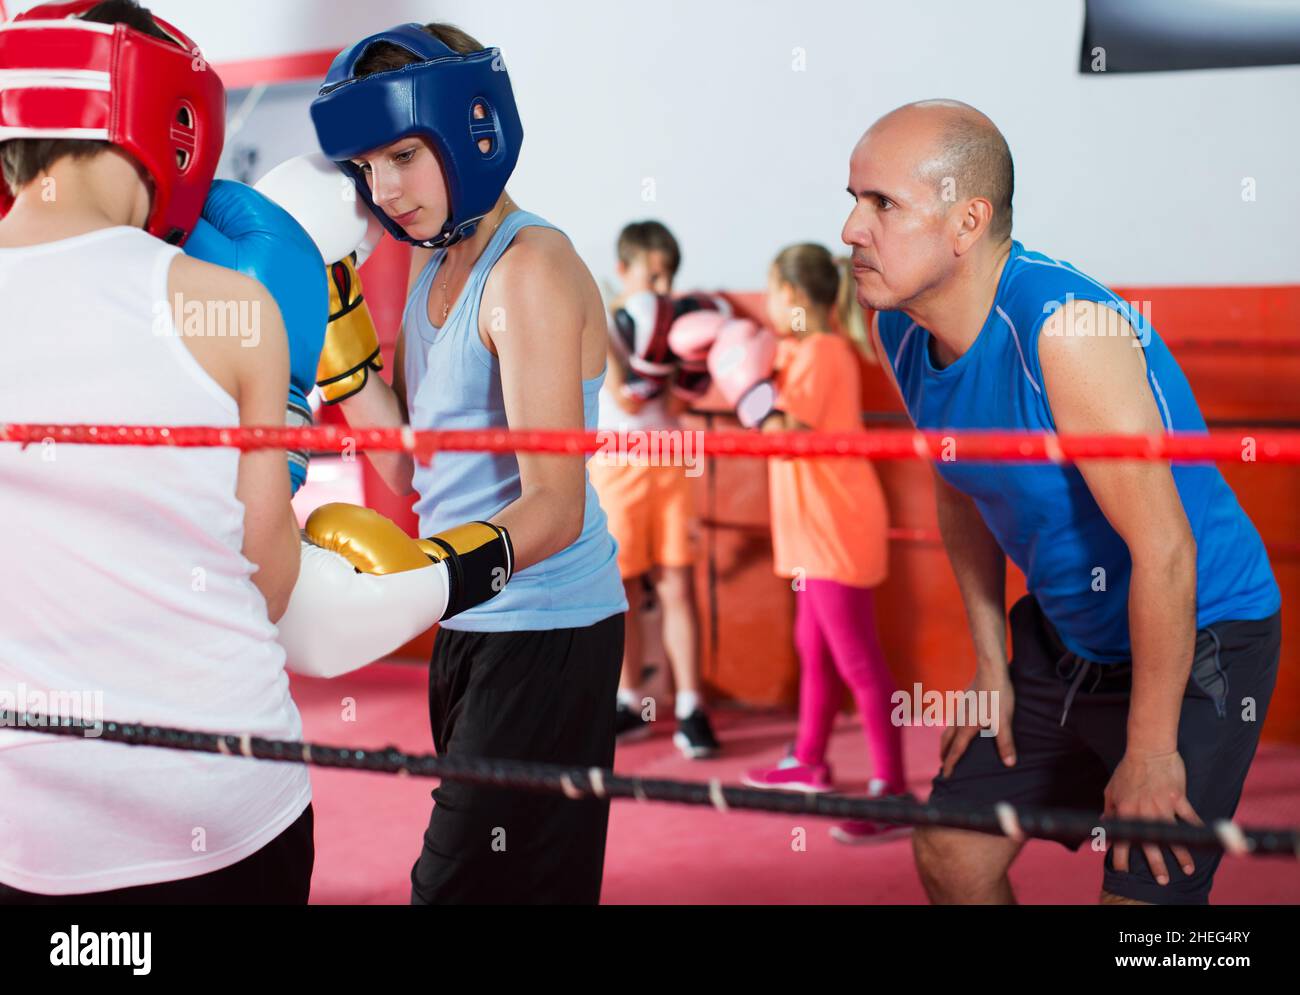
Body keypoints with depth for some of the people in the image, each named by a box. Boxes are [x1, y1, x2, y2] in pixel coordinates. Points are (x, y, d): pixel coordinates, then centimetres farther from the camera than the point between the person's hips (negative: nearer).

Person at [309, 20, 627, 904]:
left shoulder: (530, 269, -16)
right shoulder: (432, 264, 11)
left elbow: (555, 507, -22)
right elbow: (412, 467, 9)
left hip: (544, 628, -9)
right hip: (472, 625, 9)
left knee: (463, 880, -8)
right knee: (524, 877, 17)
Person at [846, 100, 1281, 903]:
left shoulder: (1067, 328, -31)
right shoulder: (901, 328, -6)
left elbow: (1163, 550, -30)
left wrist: (1149, 752, -23)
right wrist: (991, 666, 11)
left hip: (1196, 645, -8)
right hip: (1064, 637, 8)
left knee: (1142, 893, -11)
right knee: (950, 853, 9)